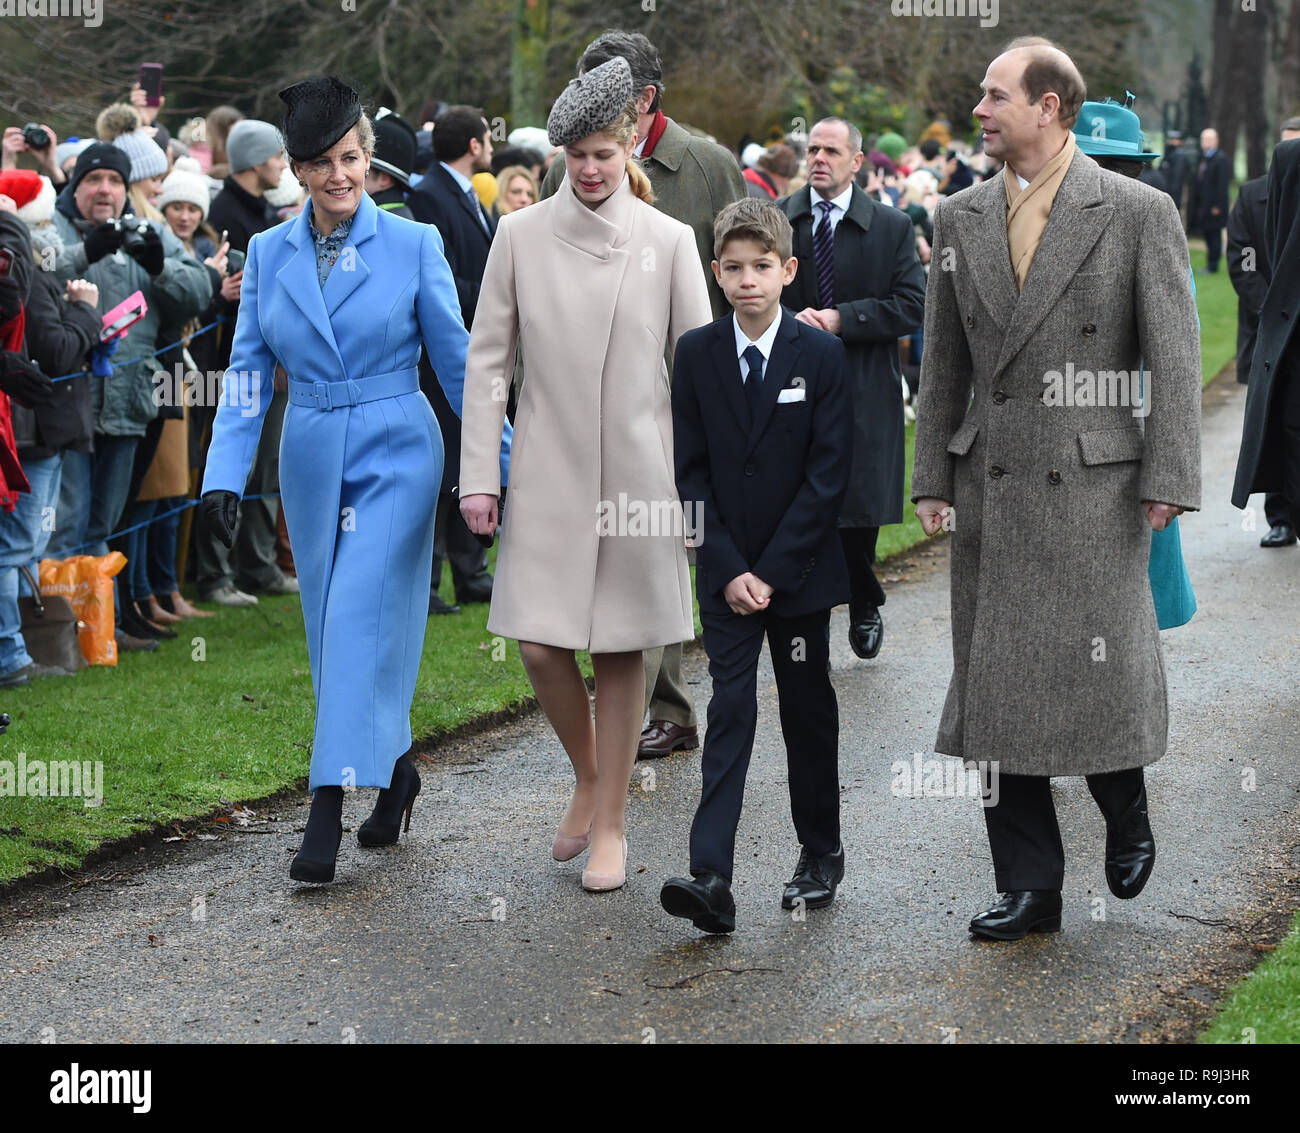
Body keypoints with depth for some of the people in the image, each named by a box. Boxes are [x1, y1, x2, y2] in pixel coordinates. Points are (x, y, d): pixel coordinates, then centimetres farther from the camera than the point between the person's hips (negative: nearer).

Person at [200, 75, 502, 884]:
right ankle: (395, 768, 30)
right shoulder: (268, 254, 4)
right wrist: (225, 477, -6)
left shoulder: (414, 244, -5)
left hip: (394, 454, -4)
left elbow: (458, 362, 0)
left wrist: (505, 466, 1)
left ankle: (328, 813, -14)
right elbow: (248, 374, 4)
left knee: (358, 620, -13)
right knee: (334, 624, 11)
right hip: (312, 460, 4)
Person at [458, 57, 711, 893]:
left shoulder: (668, 241, 0)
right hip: (549, 471, 1)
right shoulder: (520, 235, 2)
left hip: (639, 471, -1)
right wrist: (479, 474, -1)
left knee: (621, 651, 4)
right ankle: (588, 778, 24)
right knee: (541, 644, -3)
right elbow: (488, 360, 4)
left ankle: (612, 821, 17)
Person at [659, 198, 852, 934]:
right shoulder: (696, 354, 1)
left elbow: (829, 474, -9)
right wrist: (728, 568, -9)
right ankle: (711, 876, -15)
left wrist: (772, 570, -13)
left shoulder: (823, 355, -5)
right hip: (727, 574, 1)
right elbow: (691, 471, 0)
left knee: (809, 712, 10)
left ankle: (822, 854, 27)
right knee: (730, 714, -6)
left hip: (800, 569, -1)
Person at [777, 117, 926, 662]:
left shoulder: (892, 226, 3)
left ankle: (864, 605, 29)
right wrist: (790, 322, -13)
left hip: (864, 391, -1)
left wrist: (842, 319, -14)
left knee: (862, 508, 3)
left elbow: (913, 305, -3)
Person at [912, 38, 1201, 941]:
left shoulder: (1139, 212, -4)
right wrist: (933, 478, 9)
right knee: (997, 686, 5)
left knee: (1104, 672, -1)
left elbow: (1174, 353, -5)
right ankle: (1031, 886, 14)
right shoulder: (961, 218, 9)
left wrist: (1168, 479, -11)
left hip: (1094, 484, -4)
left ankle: (1126, 810, 32)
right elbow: (943, 361, 13)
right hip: (991, 486, 4)